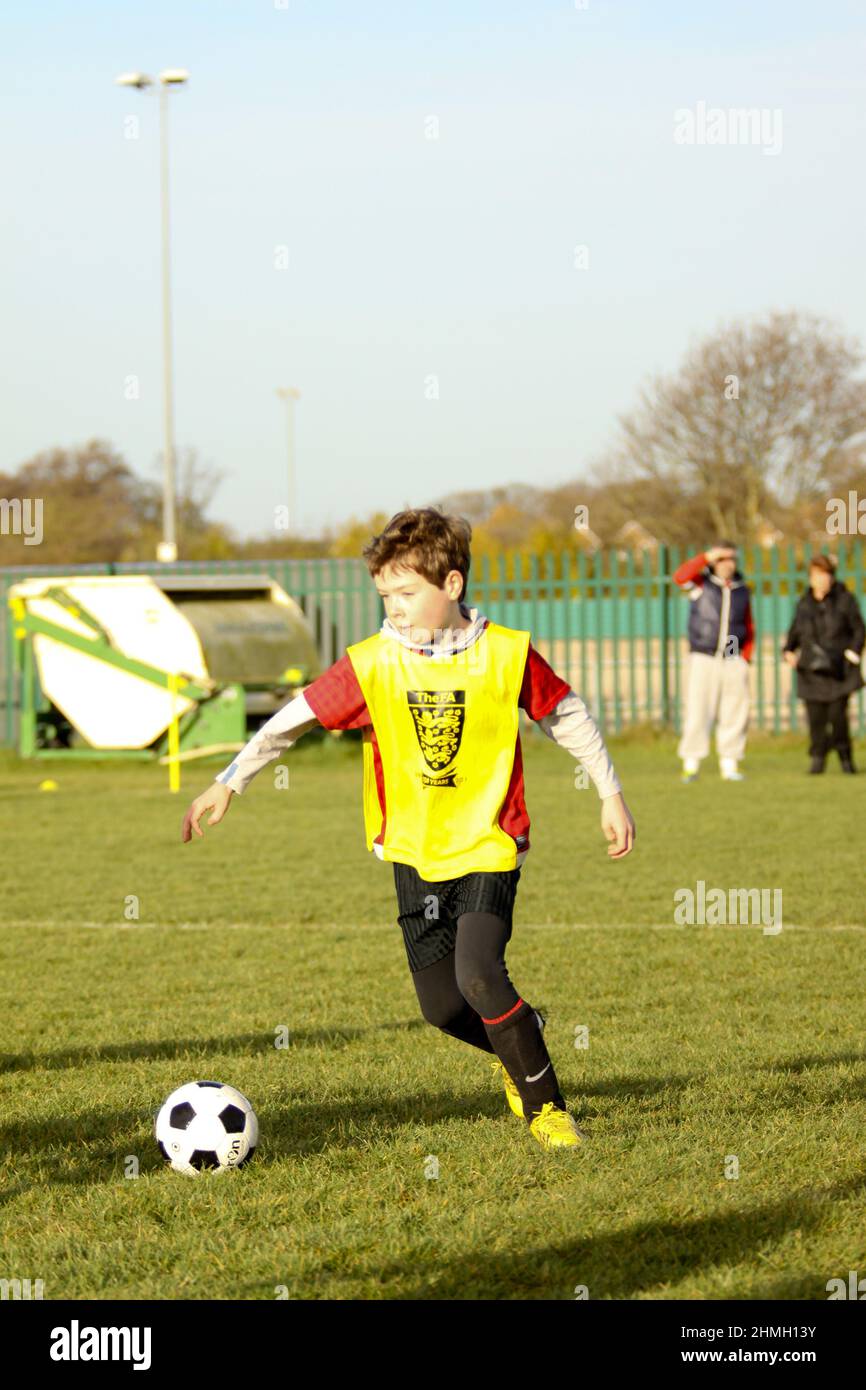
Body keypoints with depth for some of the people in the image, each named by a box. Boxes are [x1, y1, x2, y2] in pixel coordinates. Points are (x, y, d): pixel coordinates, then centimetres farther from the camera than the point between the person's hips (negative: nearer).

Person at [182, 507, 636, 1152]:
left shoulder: (506, 655, -9)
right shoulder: (371, 664, -7)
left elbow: (568, 716, 4)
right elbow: (296, 717, -2)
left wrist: (611, 795, 7)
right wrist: (229, 782, -6)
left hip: (489, 845, -3)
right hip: (415, 852, 3)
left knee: (478, 975, -23)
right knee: (443, 1007, 1)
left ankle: (546, 1108, -6)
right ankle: (517, 1051, 33)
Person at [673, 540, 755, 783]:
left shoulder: (742, 589, 13)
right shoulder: (701, 583, 3)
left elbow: (748, 627, 18)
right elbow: (680, 576, -20)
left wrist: (745, 658, 7)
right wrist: (707, 557, -21)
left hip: (733, 661, 4)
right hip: (703, 658, -3)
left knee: (734, 715, 3)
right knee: (697, 712, -8)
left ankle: (729, 765, 10)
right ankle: (690, 765, -4)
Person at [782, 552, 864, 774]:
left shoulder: (845, 600, 1)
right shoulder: (804, 603, 11)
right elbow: (795, 631, 19)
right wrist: (788, 651, 3)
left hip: (839, 670, -3)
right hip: (811, 670, 3)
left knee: (838, 715, -10)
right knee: (815, 716, -3)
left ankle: (845, 756, 10)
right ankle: (818, 757, 12)